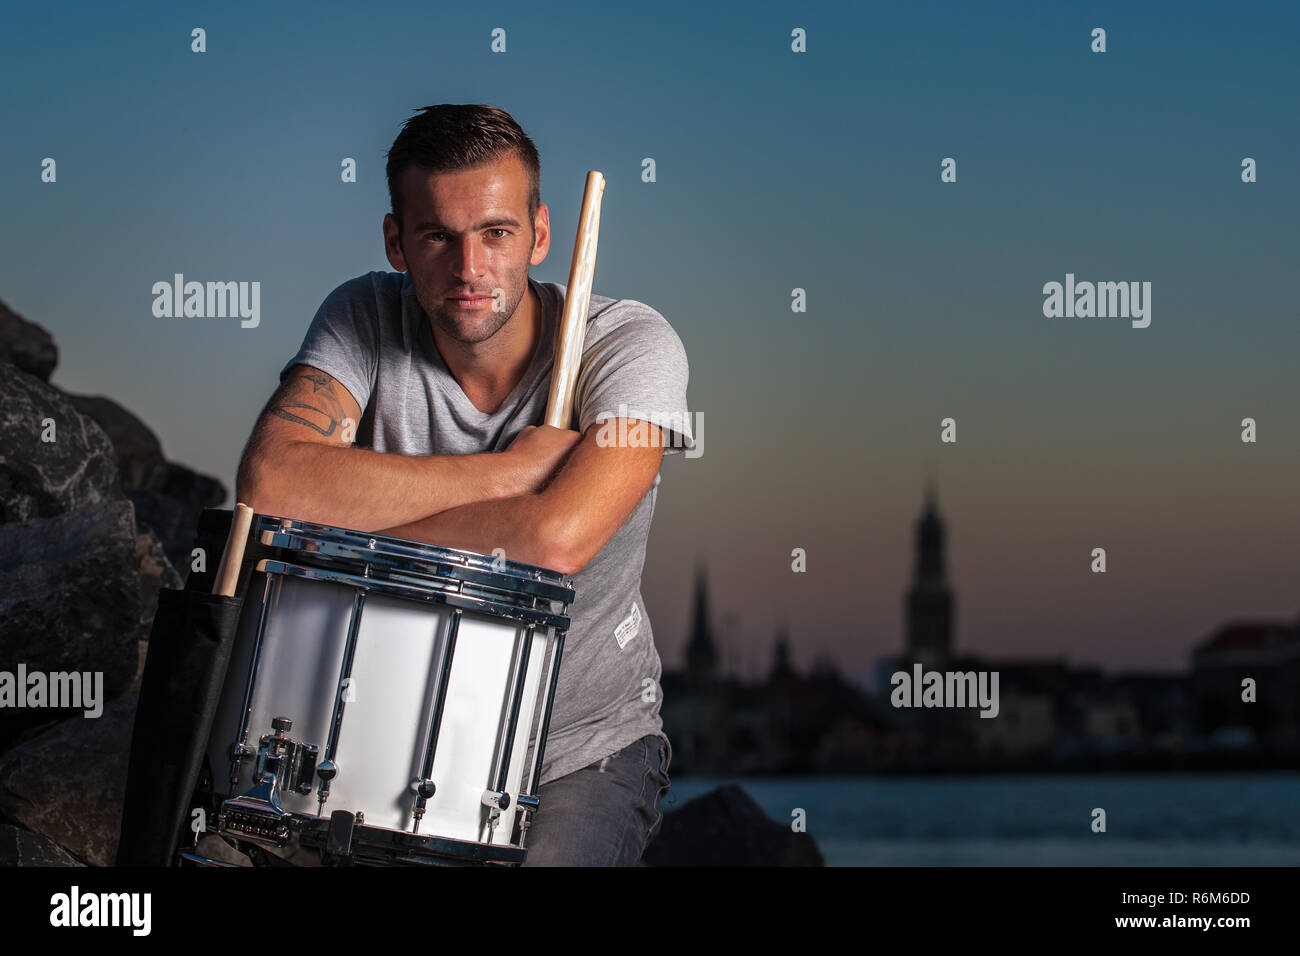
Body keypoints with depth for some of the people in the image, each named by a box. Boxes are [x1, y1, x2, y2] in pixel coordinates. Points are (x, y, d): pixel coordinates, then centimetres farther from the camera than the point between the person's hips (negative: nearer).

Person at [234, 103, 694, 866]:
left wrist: (352, 521, -22)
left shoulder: (631, 344, -15)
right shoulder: (367, 318, -7)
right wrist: (506, 471, -23)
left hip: (583, 748, -2)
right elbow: (269, 487, -25)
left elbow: (556, 542, -31)